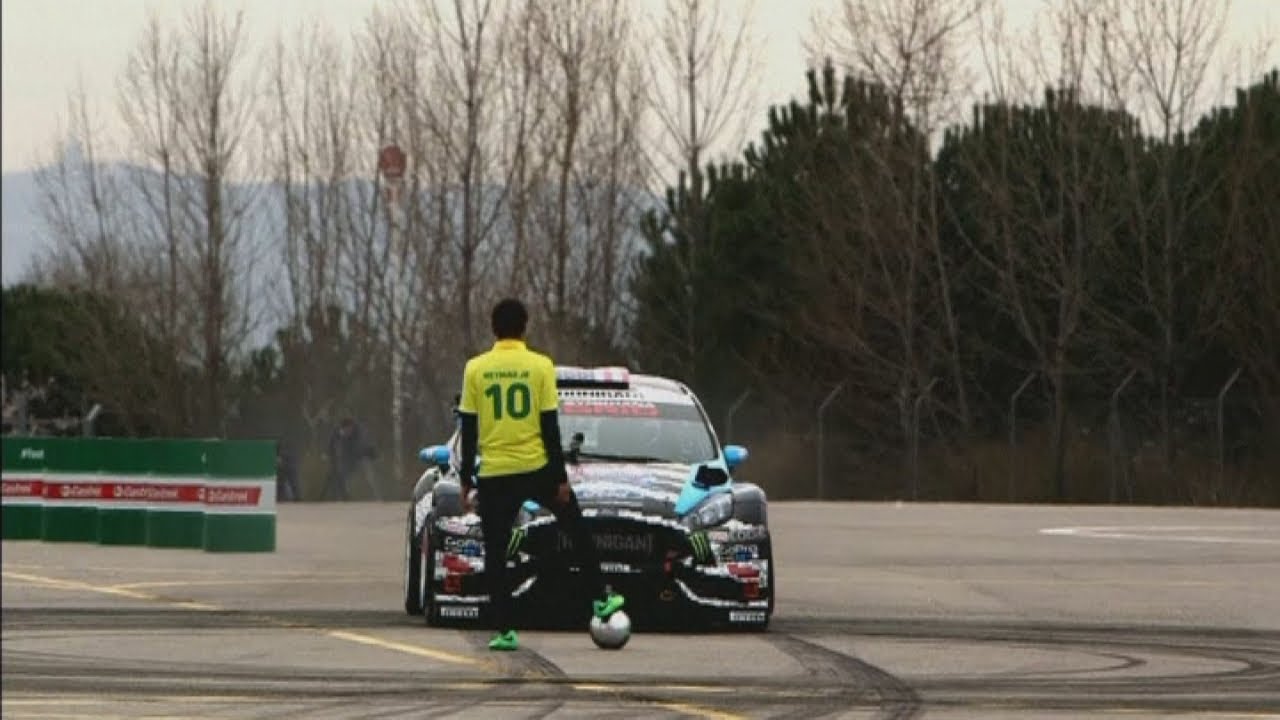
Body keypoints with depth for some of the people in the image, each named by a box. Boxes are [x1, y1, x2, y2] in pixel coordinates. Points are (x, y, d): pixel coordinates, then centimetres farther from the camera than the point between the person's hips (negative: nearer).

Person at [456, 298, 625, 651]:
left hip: (493, 475, 0)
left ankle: (503, 630, 0)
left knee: (495, 553, 6)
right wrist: (561, 477, 1)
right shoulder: (540, 366, -5)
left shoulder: (475, 369, -1)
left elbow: (468, 430, 1)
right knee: (577, 529, 22)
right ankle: (602, 598, 25)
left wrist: (466, 479, 8)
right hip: (537, 466, 0)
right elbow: (550, 425, -4)